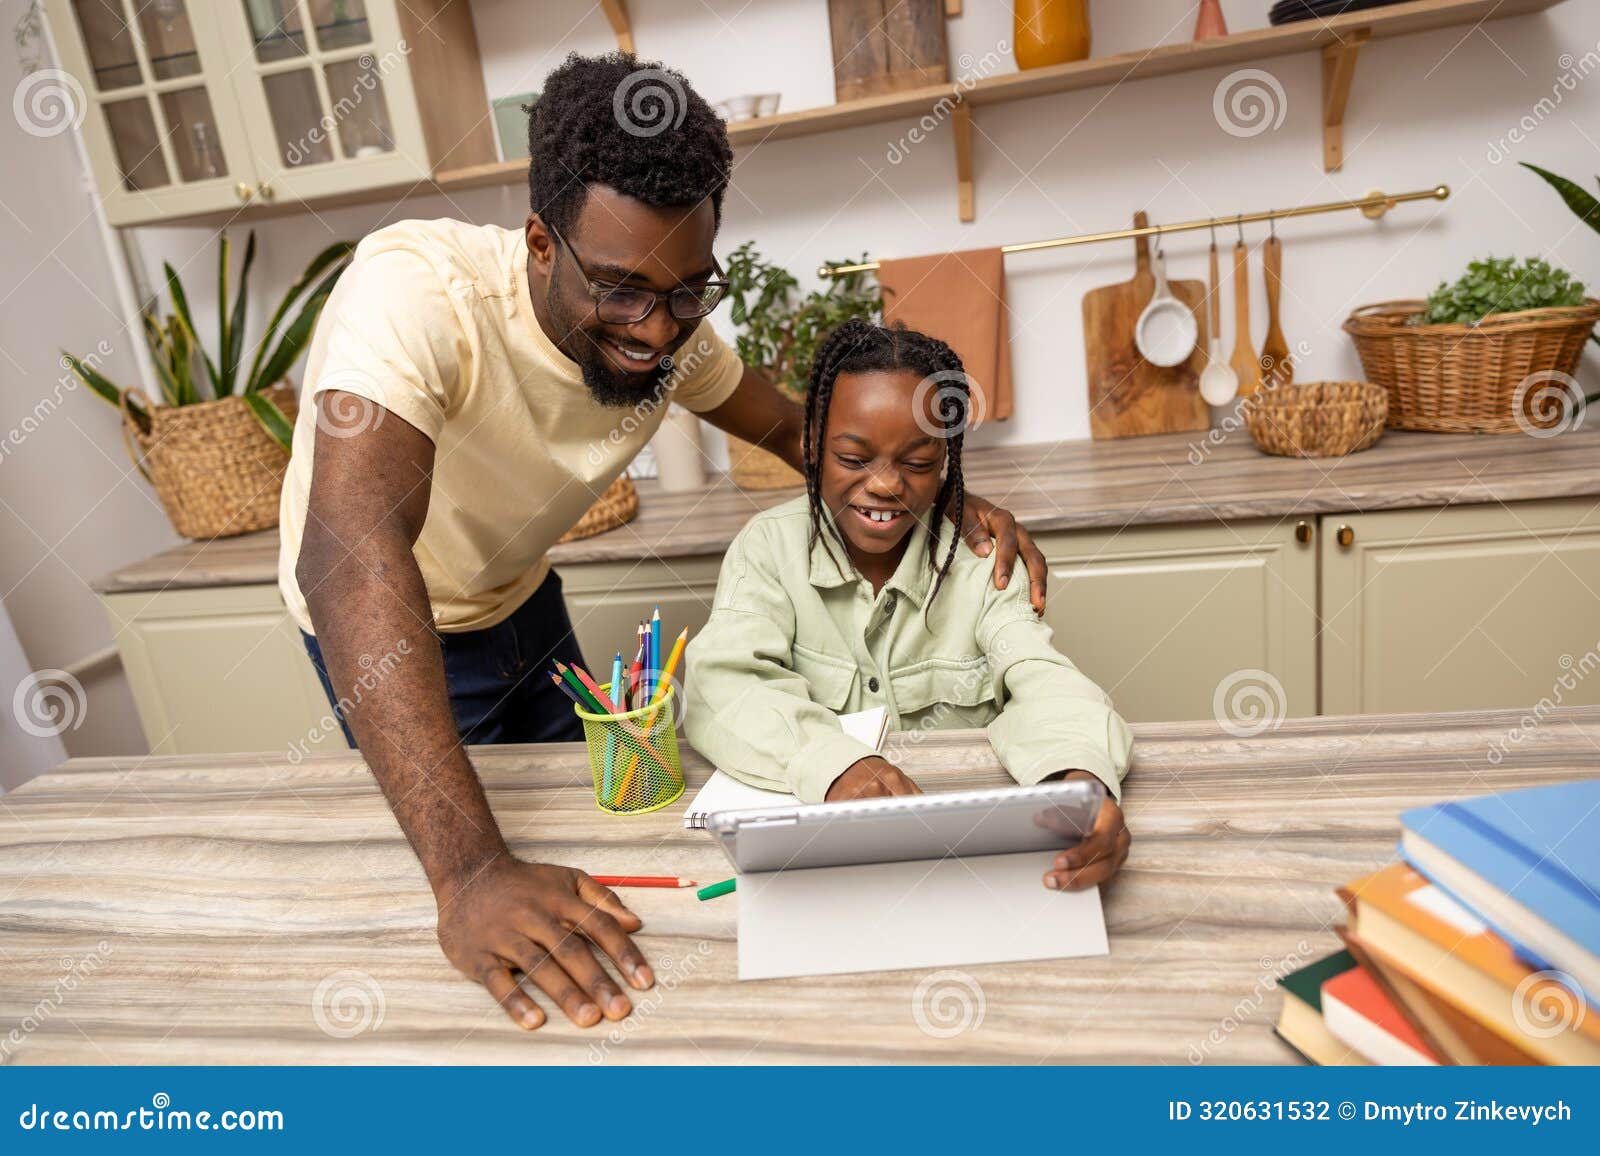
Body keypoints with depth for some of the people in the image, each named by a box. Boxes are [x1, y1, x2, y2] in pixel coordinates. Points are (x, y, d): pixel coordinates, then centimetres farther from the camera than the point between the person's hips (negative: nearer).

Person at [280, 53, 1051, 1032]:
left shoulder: (669, 330, -18)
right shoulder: (417, 291, -38)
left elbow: (788, 424, -2)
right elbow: (349, 548, -50)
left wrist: (952, 504, -20)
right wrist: (470, 871, -59)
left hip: (521, 602, 5)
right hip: (383, 628, -5)